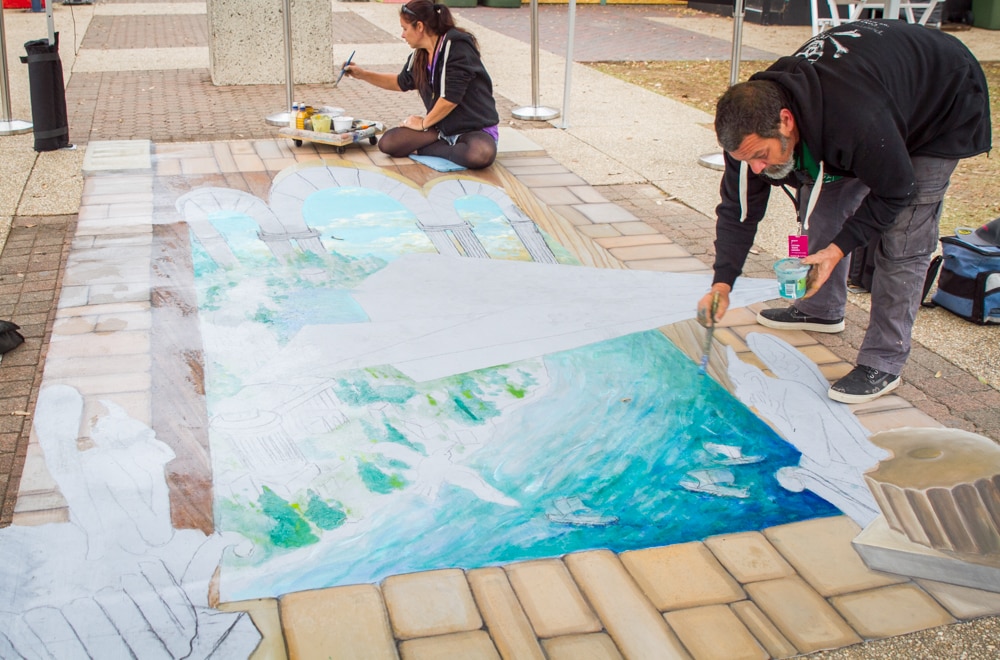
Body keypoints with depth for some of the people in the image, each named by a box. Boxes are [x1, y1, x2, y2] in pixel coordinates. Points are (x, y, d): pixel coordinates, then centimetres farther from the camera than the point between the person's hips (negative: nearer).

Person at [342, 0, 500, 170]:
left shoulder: (457, 46, -17)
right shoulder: (419, 56, 6)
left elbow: (451, 97, -21)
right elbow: (402, 83, 27)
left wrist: (424, 123, -6)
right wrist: (362, 74, 21)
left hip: (476, 128, -6)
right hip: (441, 127, 6)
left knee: (481, 154, -42)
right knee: (387, 143, -15)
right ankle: (455, 149, -9)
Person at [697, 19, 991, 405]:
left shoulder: (856, 122, -46)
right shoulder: (754, 122, -23)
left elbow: (895, 191, -28)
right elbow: (738, 208, -13)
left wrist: (839, 248, -32)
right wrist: (723, 283, -20)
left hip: (947, 108, -7)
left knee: (902, 240, -13)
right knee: (822, 204, 5)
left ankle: (883, 365, -5)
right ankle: (822, 310, 27)